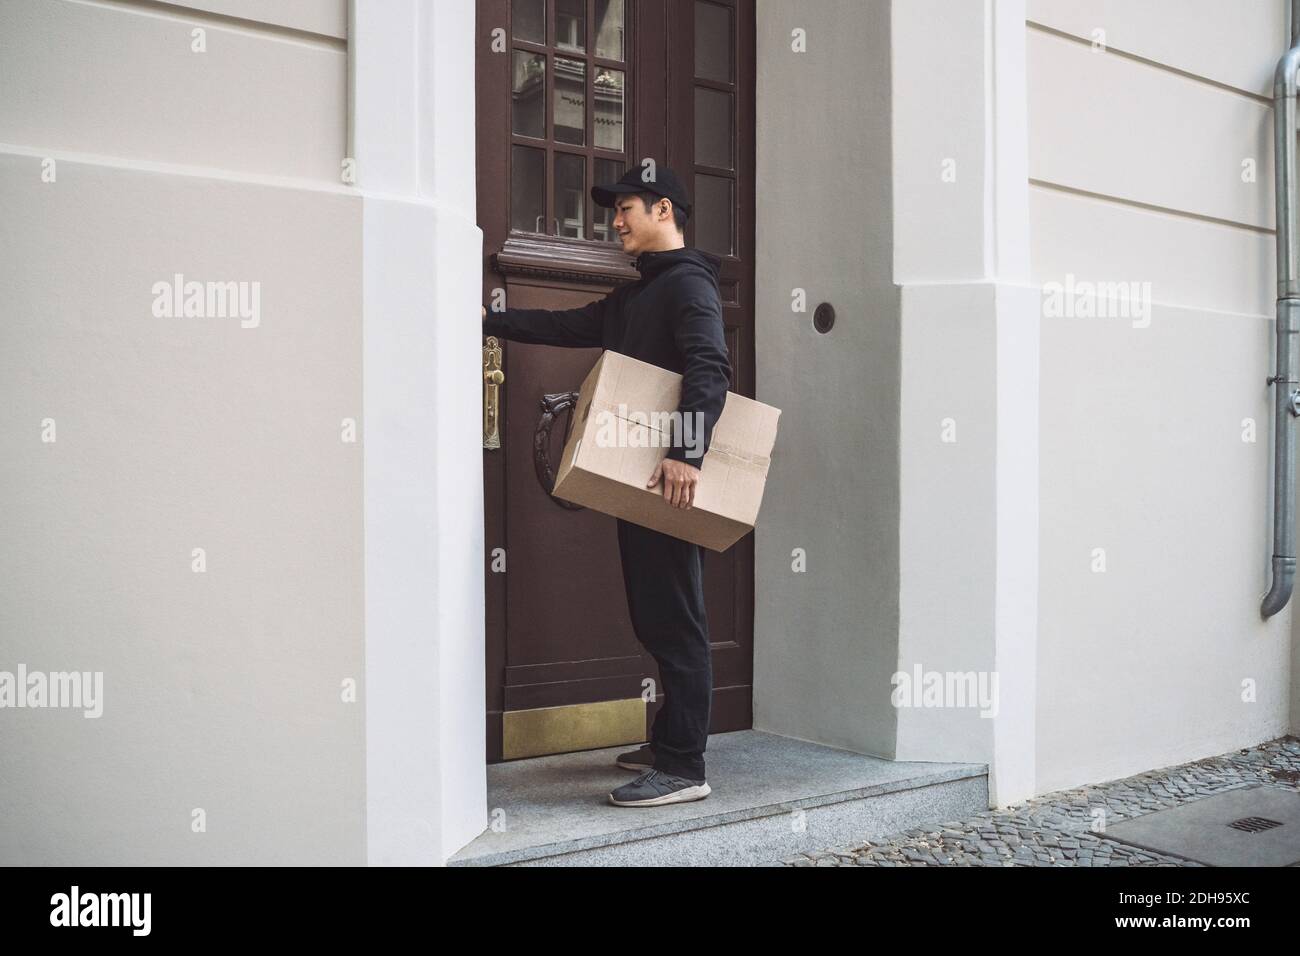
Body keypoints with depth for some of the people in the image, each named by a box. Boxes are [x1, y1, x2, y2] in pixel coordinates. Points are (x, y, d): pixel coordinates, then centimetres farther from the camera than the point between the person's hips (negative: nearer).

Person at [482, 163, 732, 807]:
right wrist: (490, 321, 25)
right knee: (654, 616, 14)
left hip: (671, 480, -10)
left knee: (674, 619, -8)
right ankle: (669, 741, 24)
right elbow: (568, 326, 29)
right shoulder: (636, 296, 23)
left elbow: (710, 369, -22)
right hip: (637, 476, 10)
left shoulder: (688, 284, -7)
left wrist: (686, 451, -32)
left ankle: (683, 767, -4)